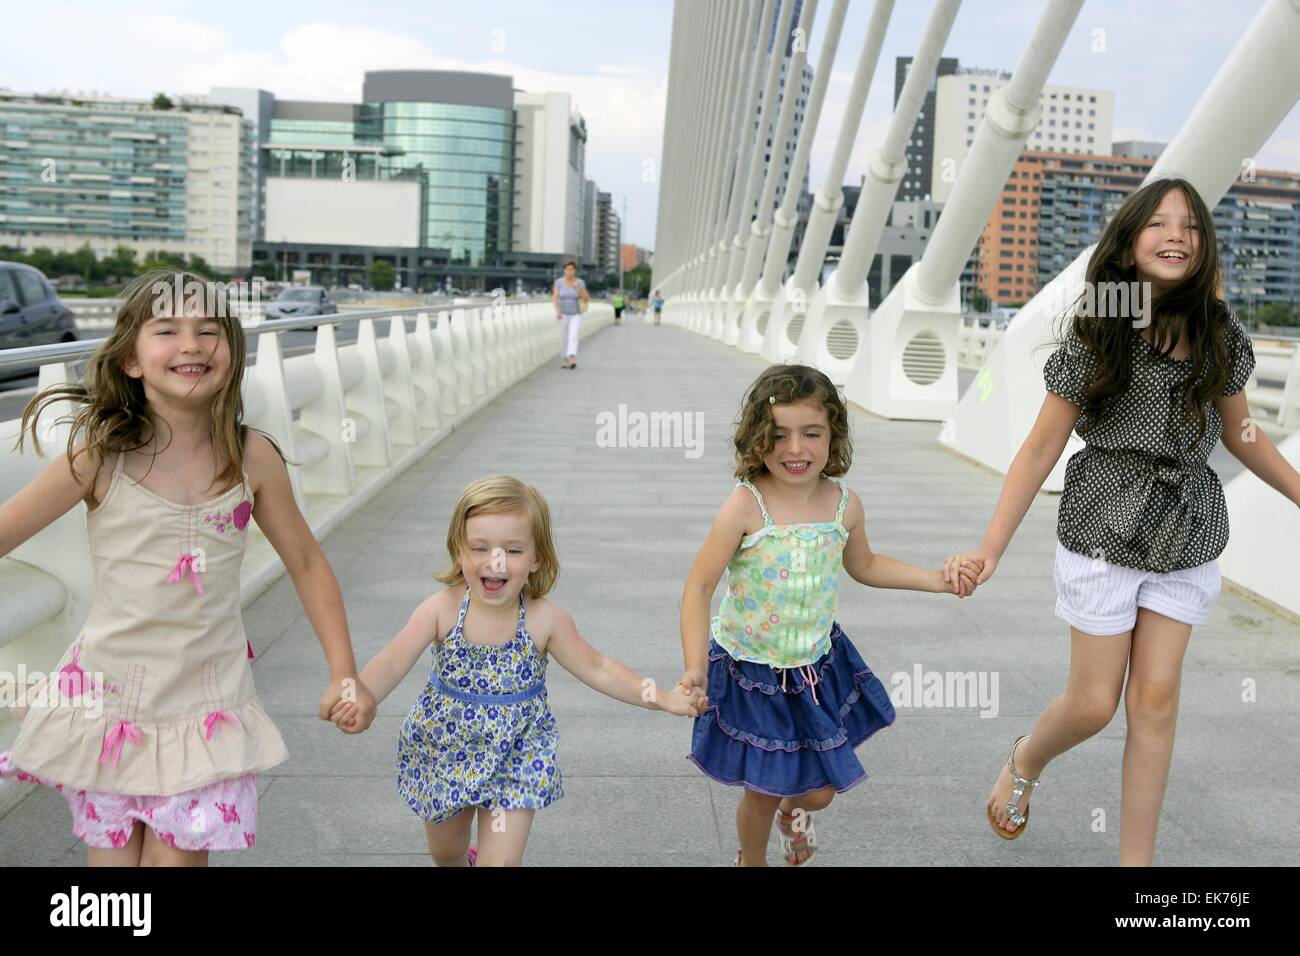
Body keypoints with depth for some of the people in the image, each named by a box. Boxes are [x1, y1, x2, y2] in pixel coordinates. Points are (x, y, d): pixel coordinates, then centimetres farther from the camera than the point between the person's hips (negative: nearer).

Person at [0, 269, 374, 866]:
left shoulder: (253, 458, -7)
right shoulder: (101, 456, -11)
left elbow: (307, 564, 3)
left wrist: (344, 675, 2)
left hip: (207, 704, 0)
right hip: (108, 698, 0)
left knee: (178, 855, 3)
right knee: (112, 856, 11)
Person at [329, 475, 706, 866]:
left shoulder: (546, 620, -19)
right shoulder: (442, 610, -20)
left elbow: (596, 669, -10)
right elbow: (392, 662, -24)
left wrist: (663, 698, -17)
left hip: (515, 757, -2)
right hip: (445, 748, 2)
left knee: (501, 860, -7)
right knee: (444, 851, 24)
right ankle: (463, 860, 59)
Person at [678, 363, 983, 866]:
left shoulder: (845, 504, -9)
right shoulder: (745, 507, -24)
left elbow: (863, 565, 11)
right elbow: (699, 587, -20)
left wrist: (937, 579, 5)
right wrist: (695, 668, -29)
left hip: (817, 666, 4)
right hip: (751, 673, -4)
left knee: (821, 791, 14)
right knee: (761, 792, 11)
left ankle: (793, 810, 54)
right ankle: (751, 860, 46)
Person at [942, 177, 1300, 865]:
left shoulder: (1219, 334, -1)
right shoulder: (1095, 337, -11)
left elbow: (1240, 434, 14)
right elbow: (1041, 450, -11)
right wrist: (990, 548, -16)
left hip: (1187, 532, 3)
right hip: (1104, 531, -3)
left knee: (1155, 697, 4)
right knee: (1094, 703, 3)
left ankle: (1136, 860, 18)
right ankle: (1026, 759, 38)